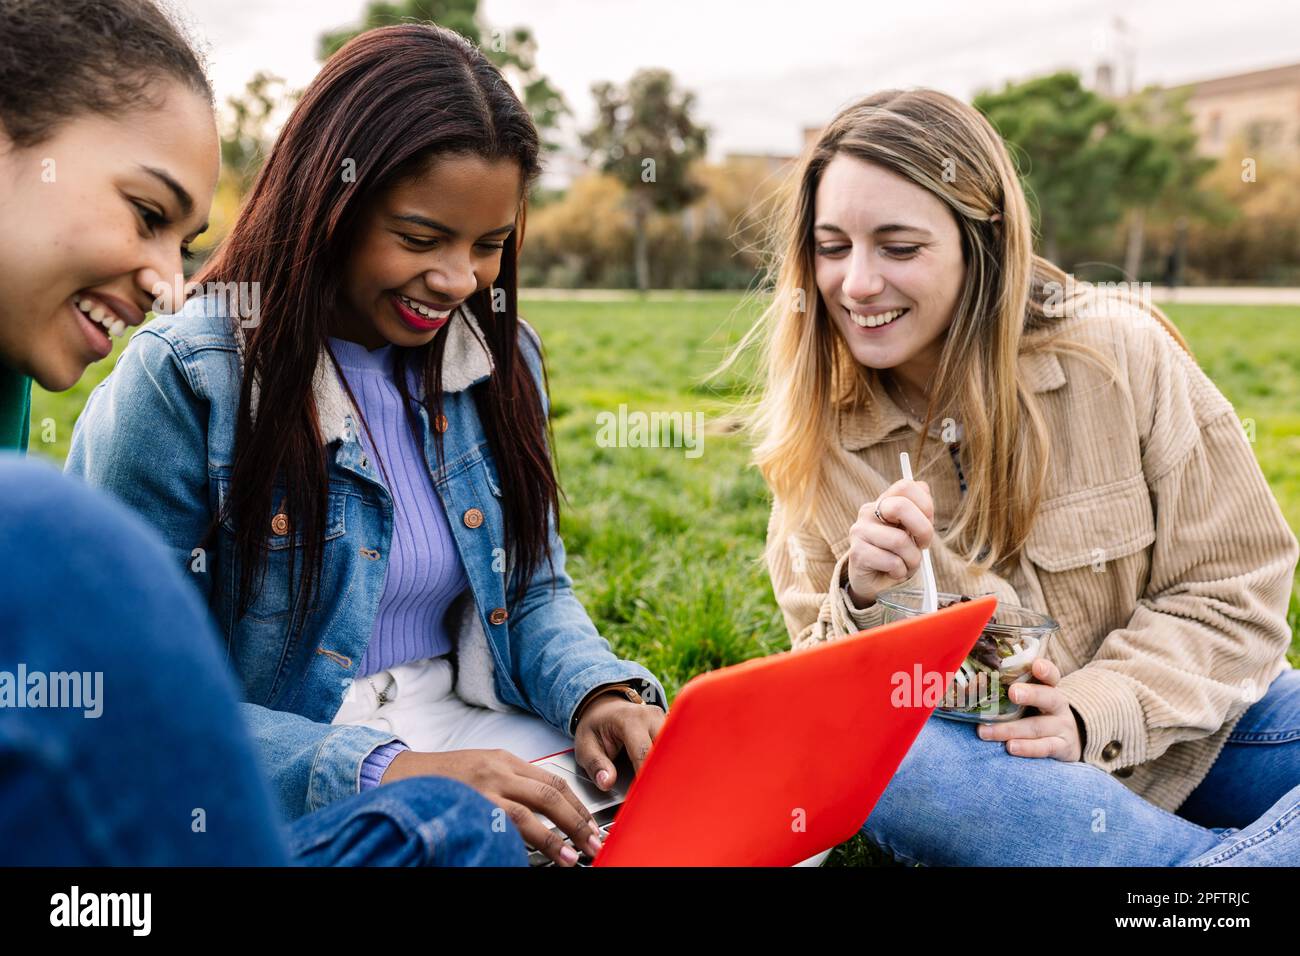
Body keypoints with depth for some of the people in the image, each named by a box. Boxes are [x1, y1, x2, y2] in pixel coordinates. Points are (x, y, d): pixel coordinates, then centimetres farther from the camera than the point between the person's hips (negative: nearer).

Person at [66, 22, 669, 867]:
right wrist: (387, 774, -26)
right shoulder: (183, 381, -13)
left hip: (485, 737, 5)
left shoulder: (500, 360, 4)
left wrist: (598, 694, -11)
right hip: (288, 796, -4)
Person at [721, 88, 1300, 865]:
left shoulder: (1122, 355, -9)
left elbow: (1232, 591, -5)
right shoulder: (816, 433, -3)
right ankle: (1222, 856, -23)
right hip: (980, 769, 2)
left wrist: (1093, 715, -20)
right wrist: (862, 601, -23)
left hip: (1185, 734, -1)